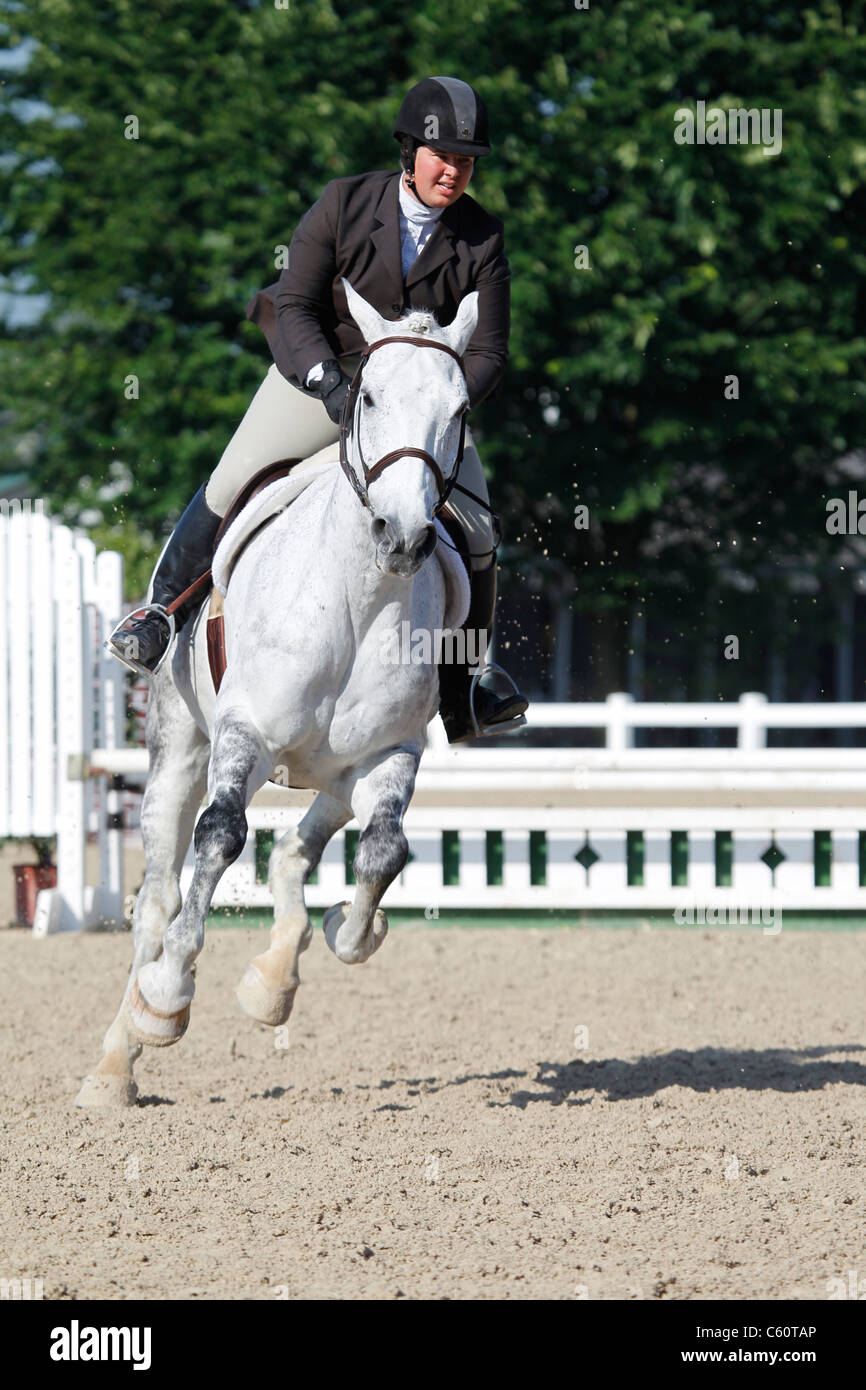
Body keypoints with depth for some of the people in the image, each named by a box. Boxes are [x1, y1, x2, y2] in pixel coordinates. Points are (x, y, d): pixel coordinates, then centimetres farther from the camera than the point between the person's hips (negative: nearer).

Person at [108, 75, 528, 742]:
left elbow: (488, 352, -7)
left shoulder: (483, 238, -7)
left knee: (477, 539, -8)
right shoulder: (344, 204, -11)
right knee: (233, 482, -18)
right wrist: (332, 384, -30)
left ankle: (460, 699, 8)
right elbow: (295, 307, -13)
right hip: (320, 376, -1)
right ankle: (163, 610, 3)